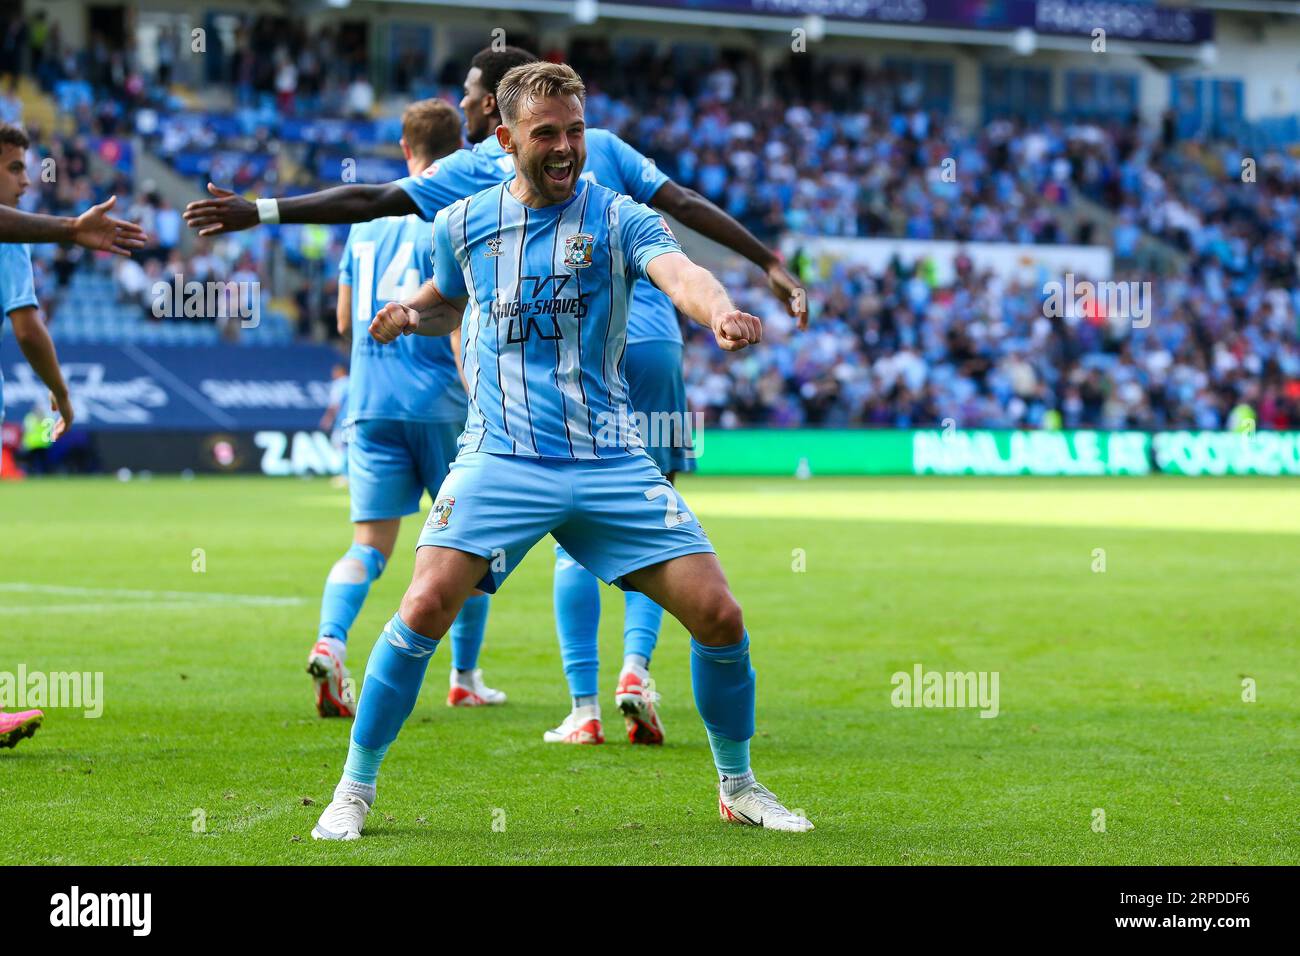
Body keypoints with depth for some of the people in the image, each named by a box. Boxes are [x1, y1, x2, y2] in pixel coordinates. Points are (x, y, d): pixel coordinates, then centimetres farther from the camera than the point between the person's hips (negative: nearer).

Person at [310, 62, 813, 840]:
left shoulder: (618, 218, -1)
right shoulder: (464, 225, 7)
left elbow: (680, 274, -22)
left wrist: (720, 312, -45)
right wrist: (411, 315, 3)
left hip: (611, 461, 0)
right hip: (502, 459, 0)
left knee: (718, 614, -6)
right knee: (428, 606, -19)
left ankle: (738, 787, 18)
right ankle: (355, 789, -2)